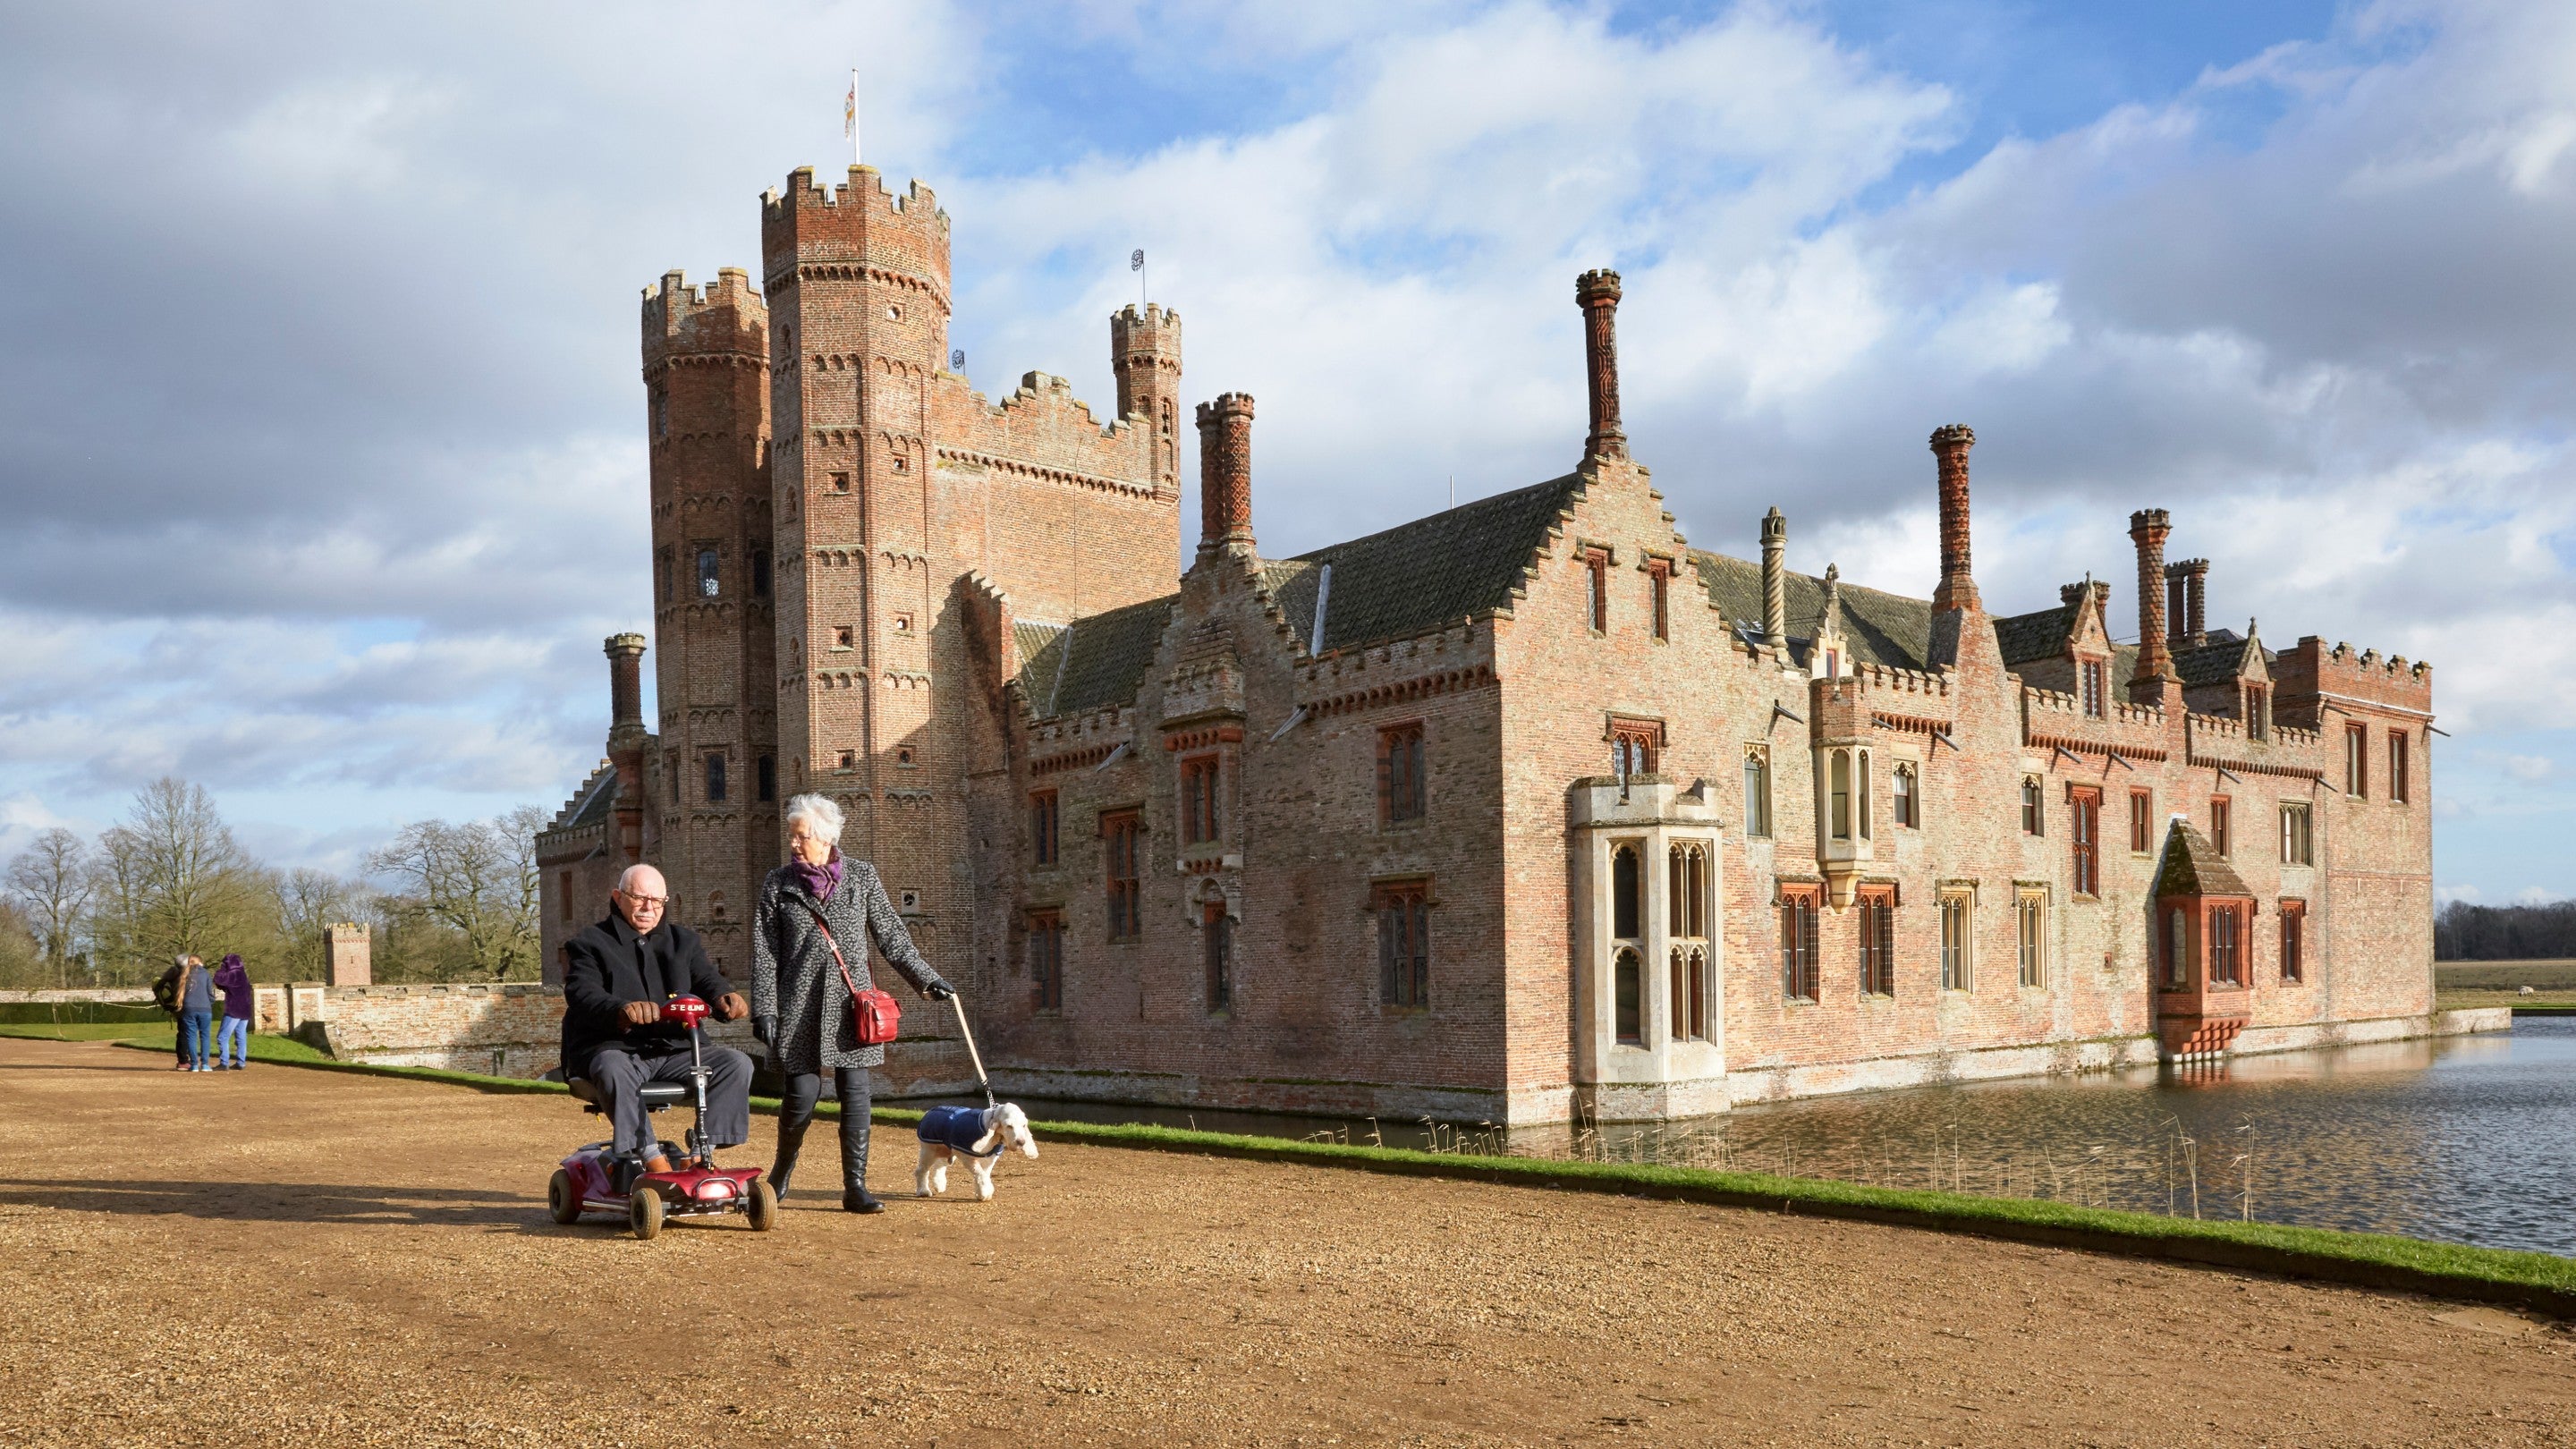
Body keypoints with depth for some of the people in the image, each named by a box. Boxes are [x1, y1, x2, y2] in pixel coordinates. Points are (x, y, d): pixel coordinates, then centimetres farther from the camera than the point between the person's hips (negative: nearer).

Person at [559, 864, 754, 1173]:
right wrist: (621, 1010, -36)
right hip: (613, 1048, -4)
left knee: (736, 1063, -19)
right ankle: (652, 1158, -38)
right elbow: (583, 995, -12)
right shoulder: (590, 943, 6)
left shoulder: (683, 940, 20)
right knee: (615, 1071, -39)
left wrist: (725, 996, -23)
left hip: (673, 1049, 4)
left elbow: (706, 977, 4)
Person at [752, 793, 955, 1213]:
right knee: (803, 1093, -3)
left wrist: (925, 978, 9)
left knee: (855, 1093, -2)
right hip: (801, 1007, -1)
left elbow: (890, 934, 12)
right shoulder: (778, 884, 4)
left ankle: (855, 1186, 6)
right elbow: (764, 953, 3)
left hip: (851, 1004, 1)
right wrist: (764, 1009, -4)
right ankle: (782, 1171, 23)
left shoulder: (861, 876, 5)